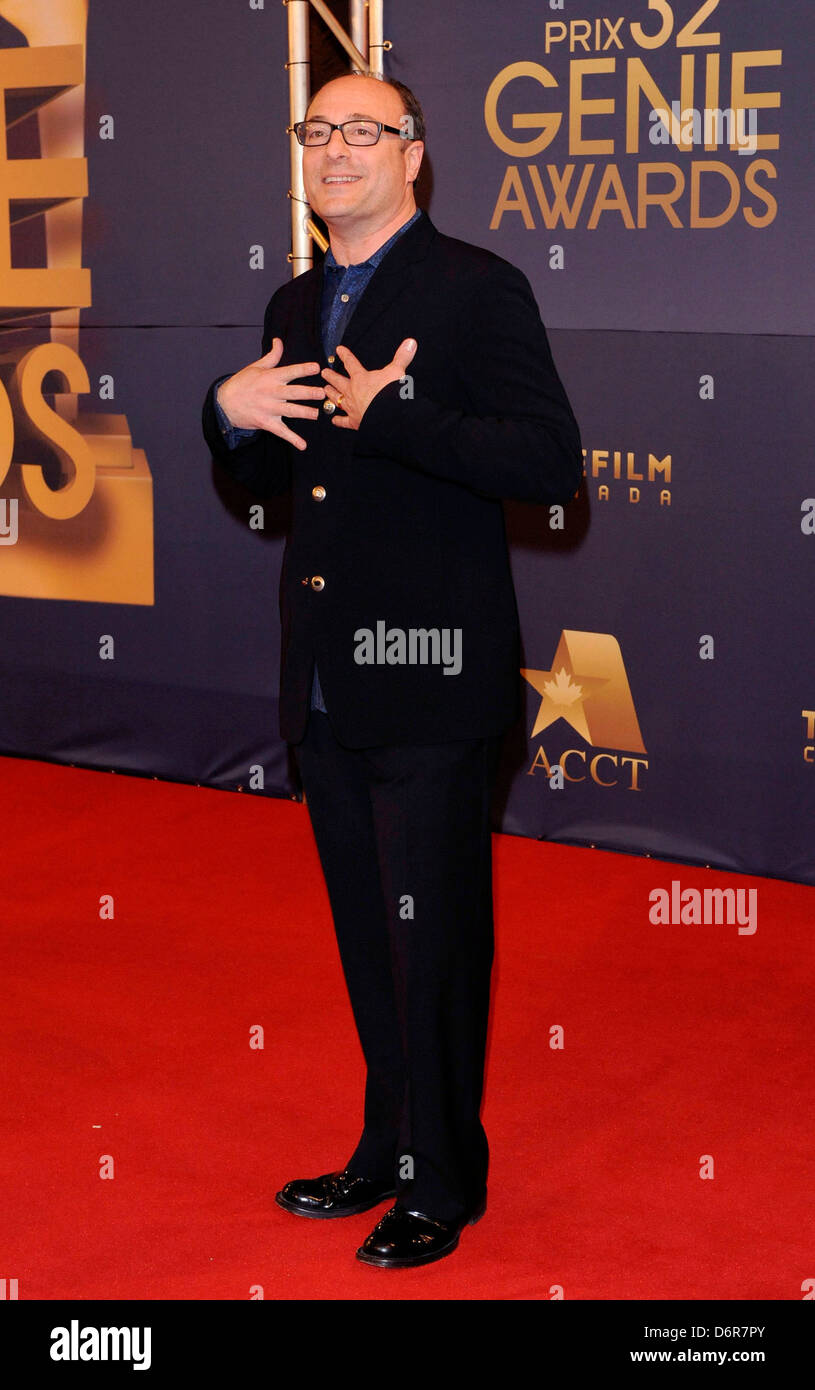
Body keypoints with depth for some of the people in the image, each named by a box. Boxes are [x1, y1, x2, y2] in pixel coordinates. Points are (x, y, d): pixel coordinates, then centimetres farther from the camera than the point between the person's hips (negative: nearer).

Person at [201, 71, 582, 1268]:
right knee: (367, 939, 17)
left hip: (428, 676, -7)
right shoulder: (297, 306, 15)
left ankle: (441, 1184, 15)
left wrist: (386, 417, -22)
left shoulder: (475, 290, -8)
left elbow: (551, 462, -18)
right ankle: (388, 1148, 32)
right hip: (326, 679, 7)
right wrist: (230, 413, 2)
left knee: (434, 936, 0)